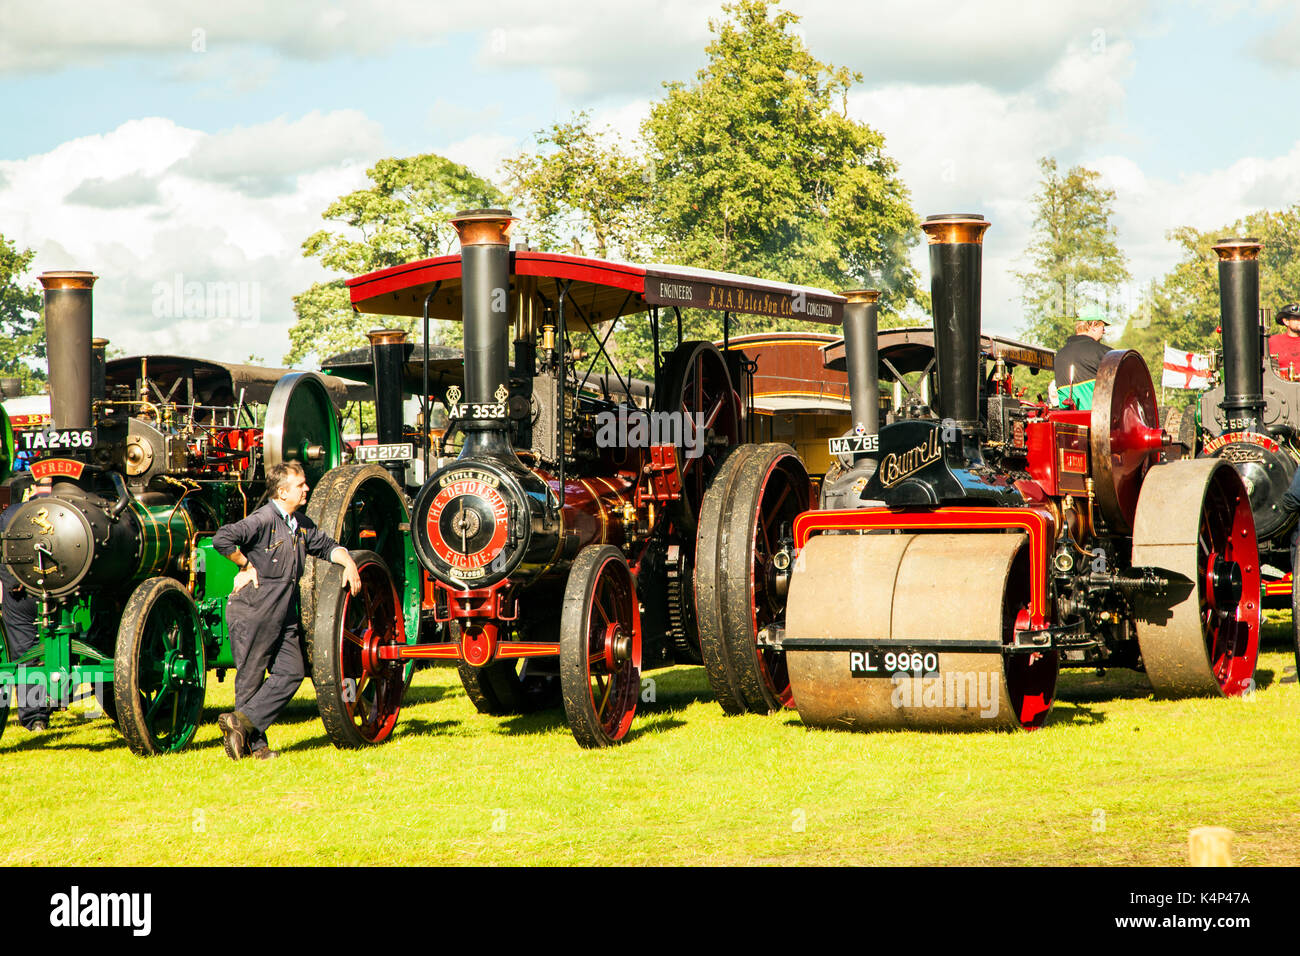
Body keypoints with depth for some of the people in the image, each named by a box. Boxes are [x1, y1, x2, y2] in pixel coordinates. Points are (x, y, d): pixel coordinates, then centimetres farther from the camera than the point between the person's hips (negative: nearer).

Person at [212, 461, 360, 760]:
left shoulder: (301, 525, 11)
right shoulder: (263, 520, -15)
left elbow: (326, 545, 25)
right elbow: (222, 539, -27)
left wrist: (348, 562, 6)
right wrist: (247, 565, -15)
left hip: (283, 615, 8)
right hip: (252, 611, -8)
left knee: (292, 672, -2)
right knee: (251, 678, 0)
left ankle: (243, 722, -2)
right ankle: (254, 744, 8)